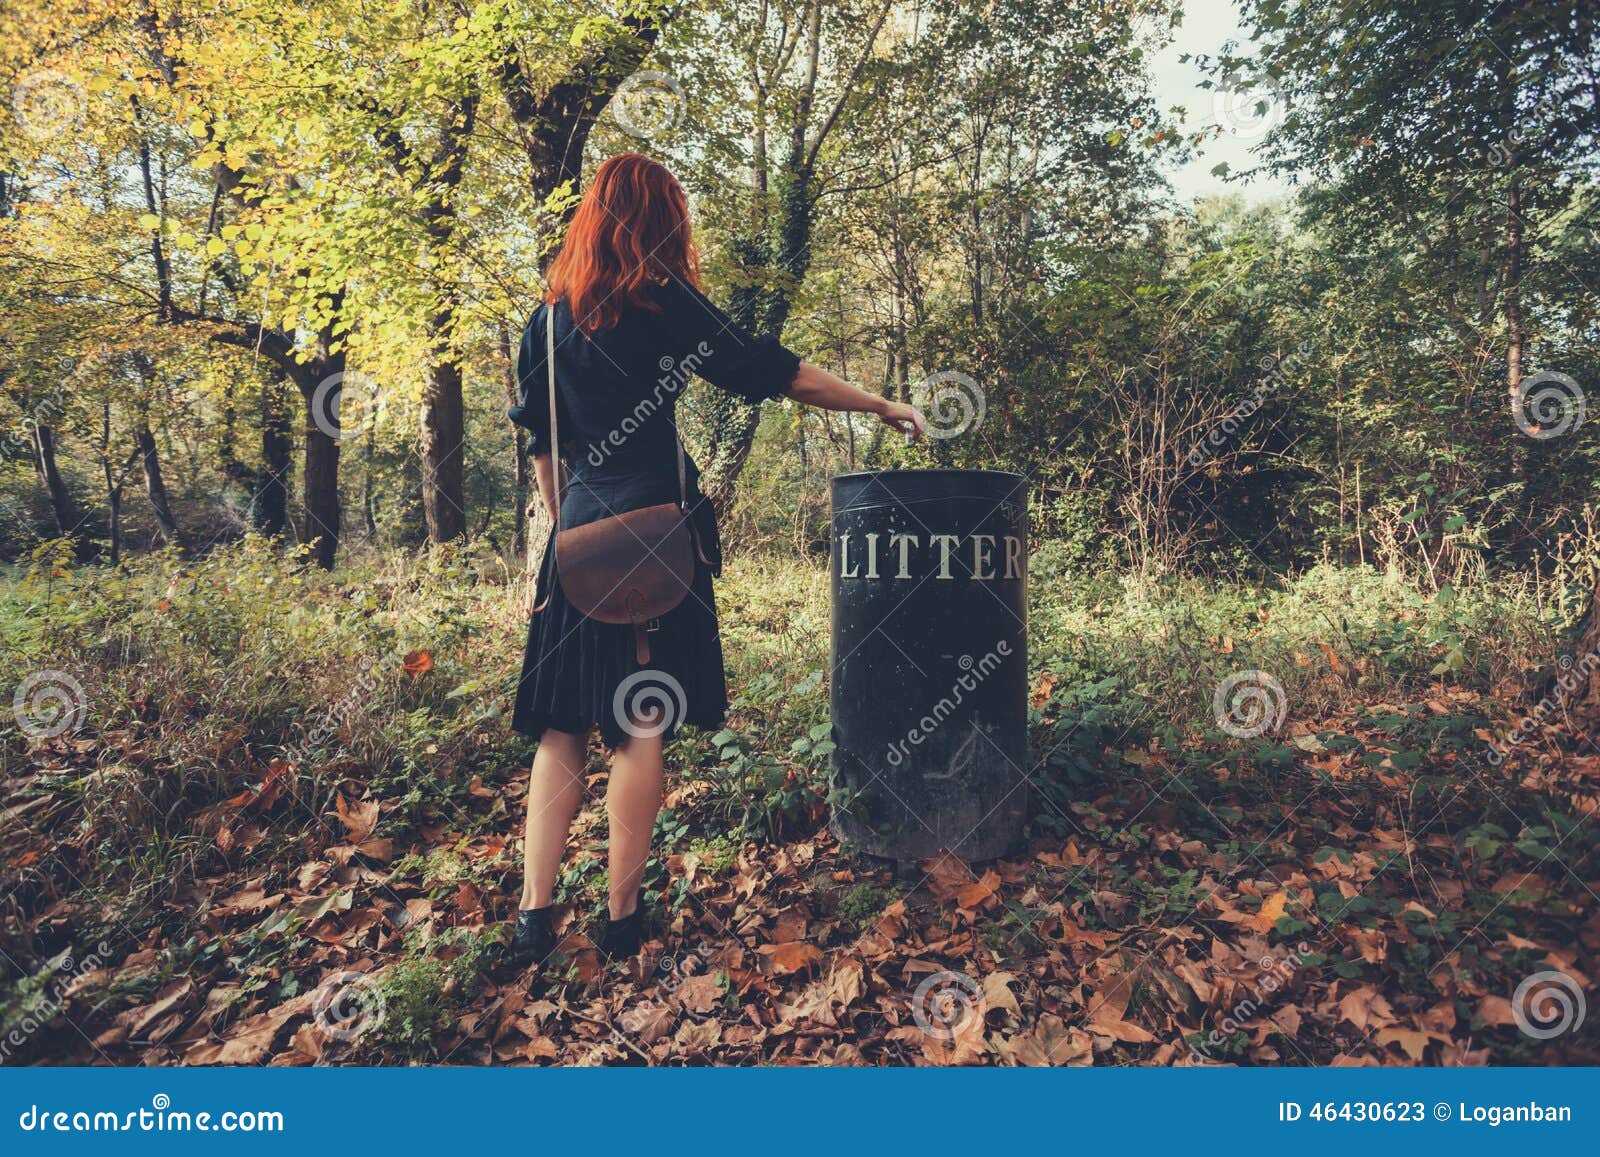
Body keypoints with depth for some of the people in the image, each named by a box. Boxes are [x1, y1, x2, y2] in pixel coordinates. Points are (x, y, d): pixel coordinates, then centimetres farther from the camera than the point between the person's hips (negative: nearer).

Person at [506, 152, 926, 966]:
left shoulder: (550, 317, 13)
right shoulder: (660, 301, -4)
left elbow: (542, 440, 16)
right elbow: (771, 371, -5)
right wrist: (883, 408, 3)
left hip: (581, 537, 5)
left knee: (561, 728, 9)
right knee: (640, 727, 2)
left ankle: (534, 917, 11)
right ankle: (623, 919, 10)